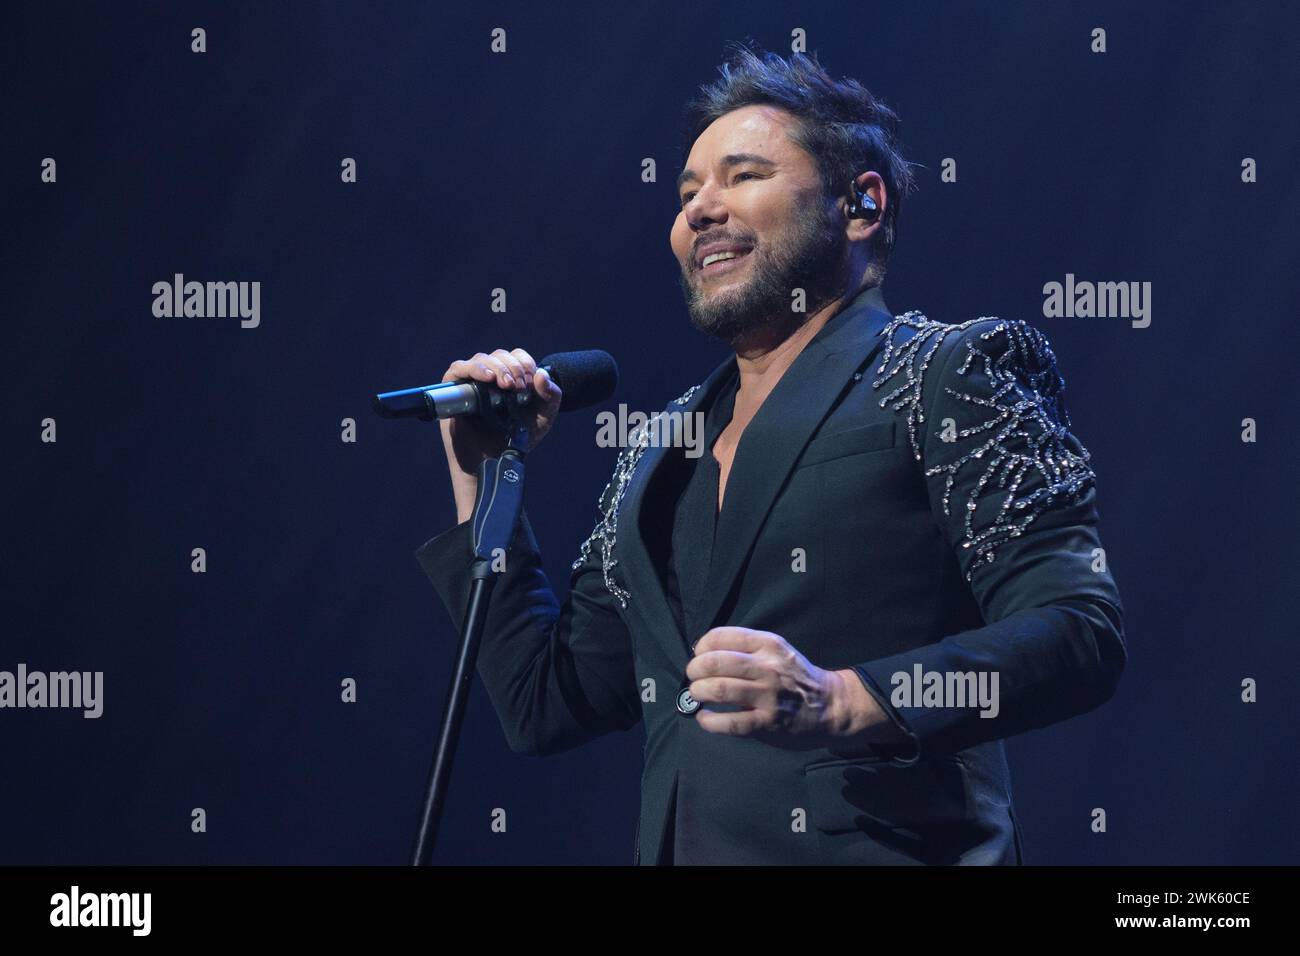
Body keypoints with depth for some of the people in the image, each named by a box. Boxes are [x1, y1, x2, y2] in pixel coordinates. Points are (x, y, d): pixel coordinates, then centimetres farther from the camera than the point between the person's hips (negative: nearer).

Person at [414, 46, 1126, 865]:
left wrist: (843, 701, -21)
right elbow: (546, 706, 20)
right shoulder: (659, 459, 20)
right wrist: (479, 477, 15)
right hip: (682, 845, 6)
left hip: (880, 845, -6)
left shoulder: (949, 375, 1)